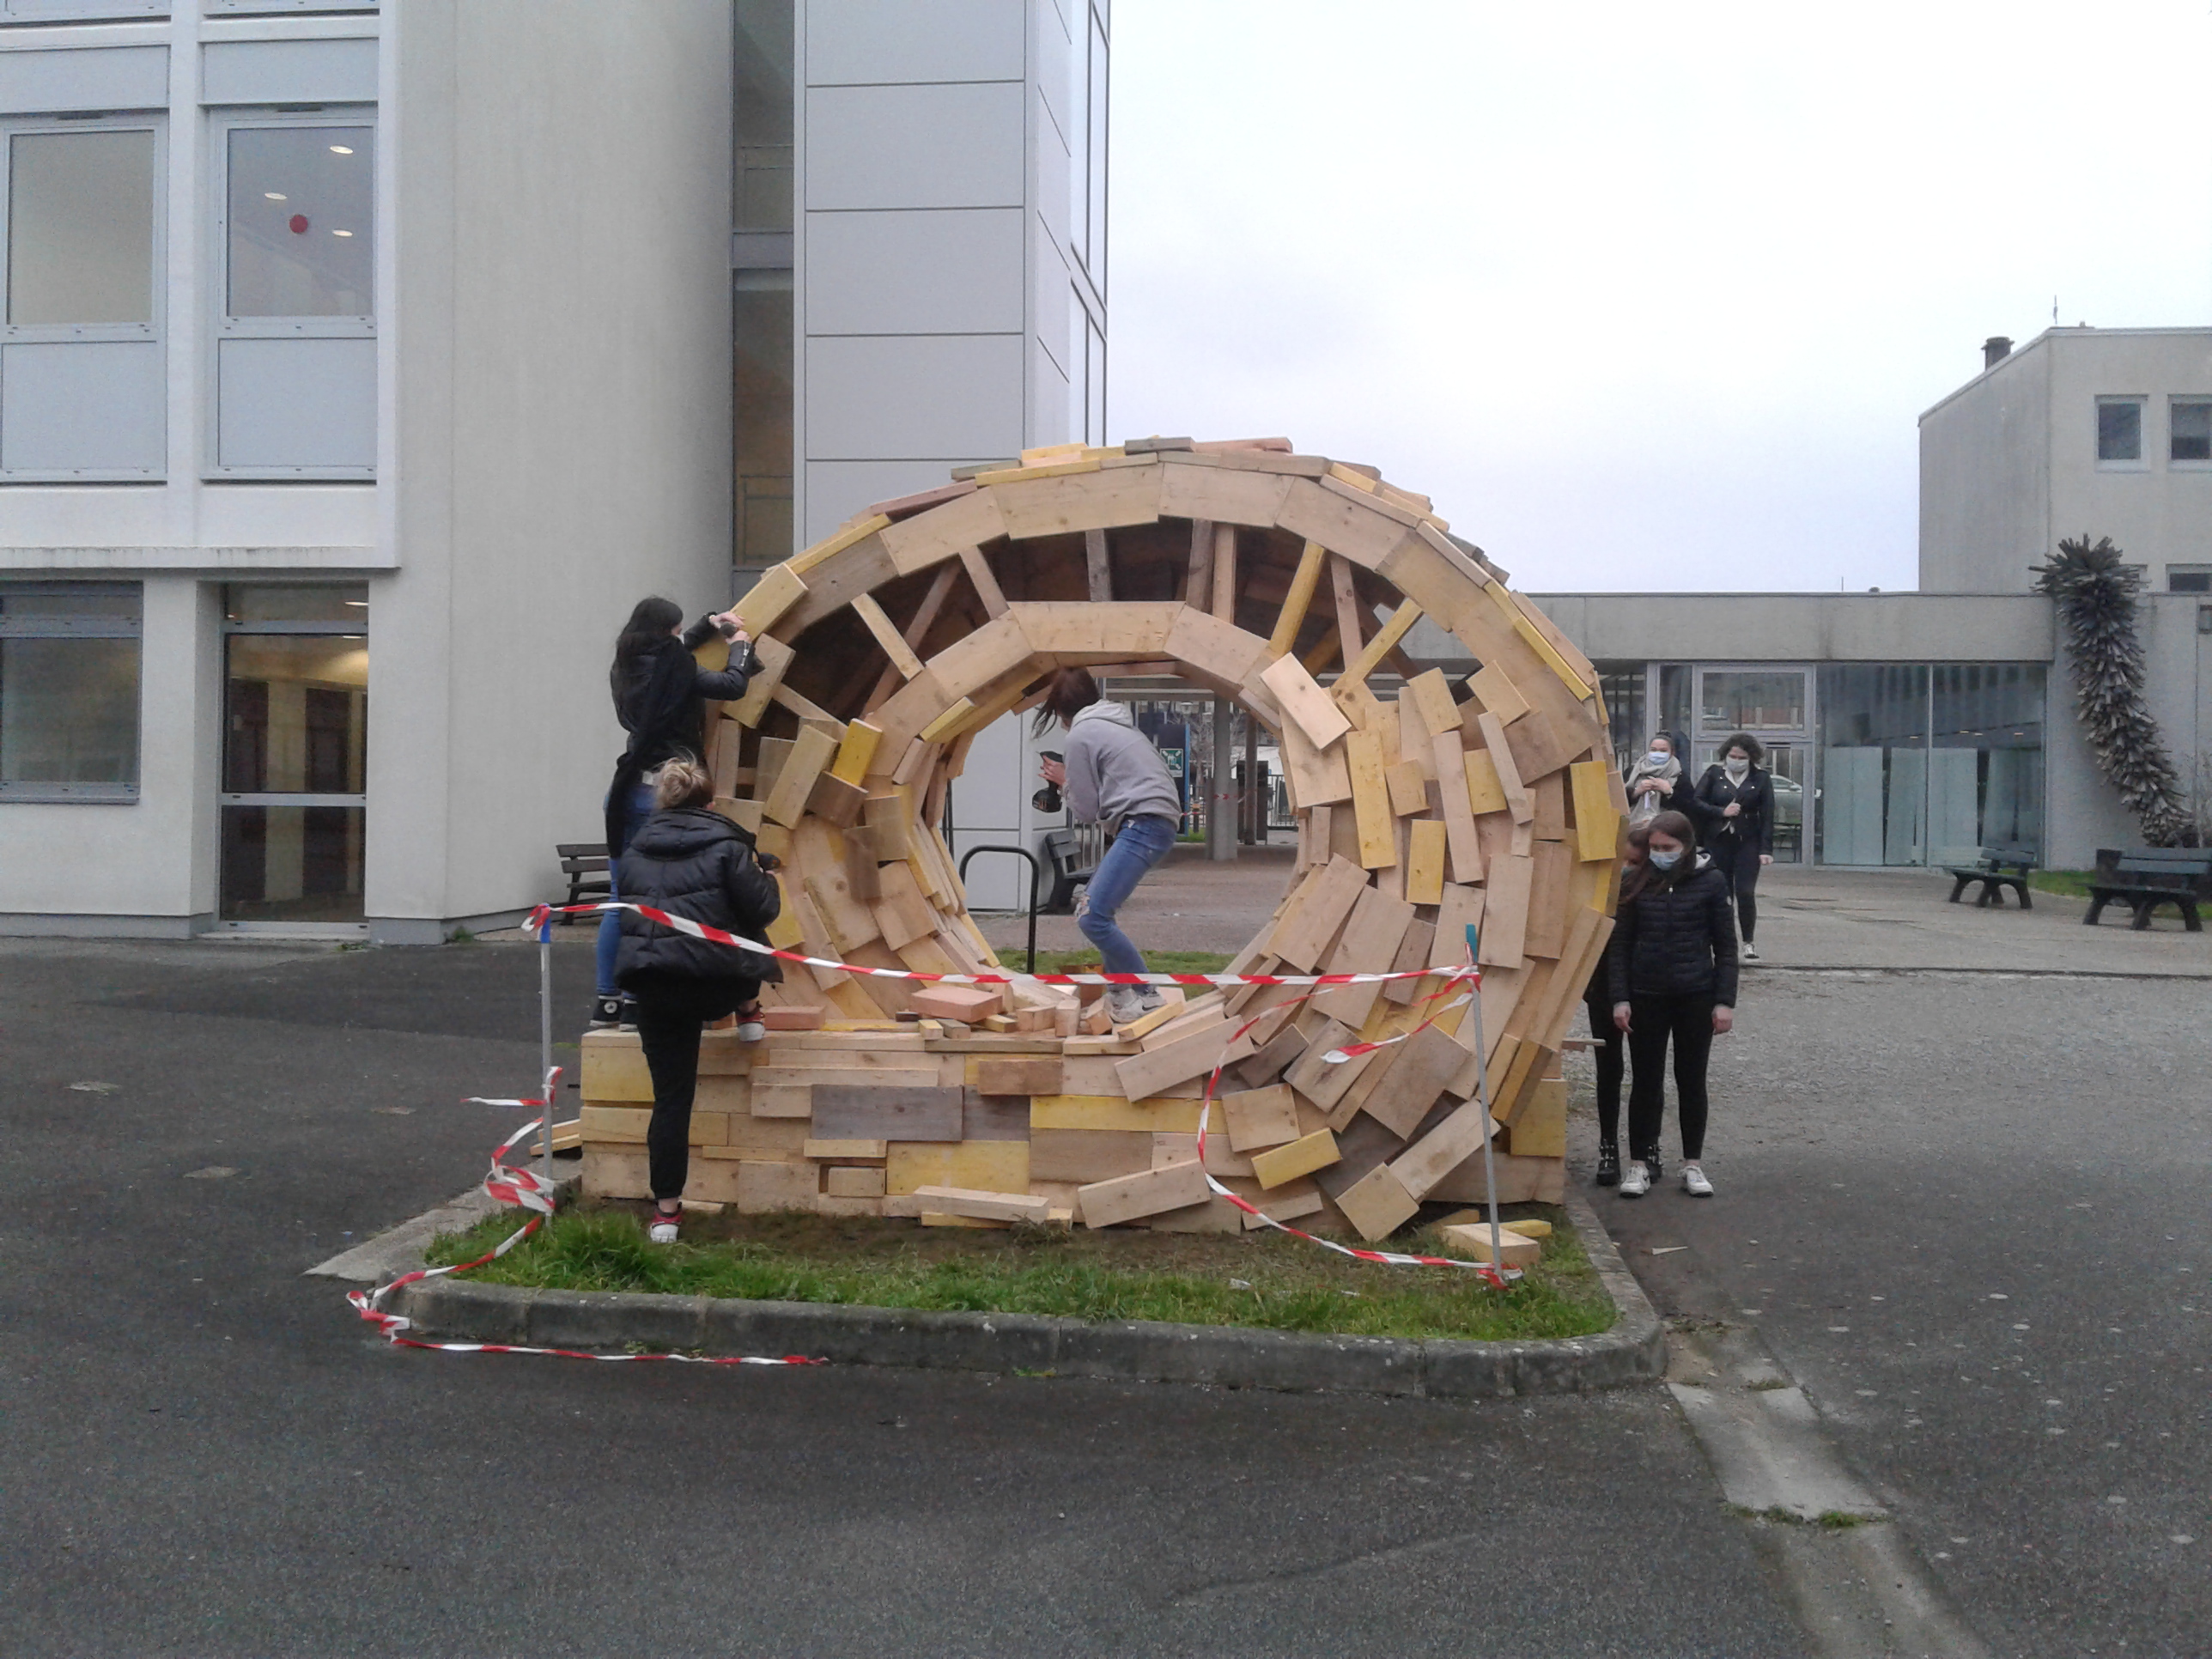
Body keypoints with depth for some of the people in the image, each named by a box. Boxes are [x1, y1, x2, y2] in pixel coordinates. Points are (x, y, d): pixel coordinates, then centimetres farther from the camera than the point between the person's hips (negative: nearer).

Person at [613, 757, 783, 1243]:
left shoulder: (636, 851, 13)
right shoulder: (726, 845, -2)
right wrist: (764, 878, 15)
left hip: (652, 985, 4)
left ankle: (666, 1209, 6)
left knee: (670, 1097, 6)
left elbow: (627, 913, 20)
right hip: (715, 984, -3)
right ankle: (749, 1015, 41)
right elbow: (760, 909, -5)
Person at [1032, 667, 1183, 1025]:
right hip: (1156, 823, 10)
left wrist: (1064, 781, 16)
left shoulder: (1081, 736, -3)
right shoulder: (1116, 725, 25)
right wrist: (1075, 779, 19)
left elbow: (1086, 811, -1)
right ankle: (1120, 994, 20)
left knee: (1093, 918, -14)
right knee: (1092, 911, 16)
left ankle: (1146, 996, -7)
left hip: (1142, 827, -10)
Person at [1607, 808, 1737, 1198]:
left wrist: (1725, 1001, -5)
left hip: (1696, 997, -1)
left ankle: (1692, 1165, 20)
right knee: (1645, 1080, 6)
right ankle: (1639, 1164, 15)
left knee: (1692, 1080, 9)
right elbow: (1620, 944, 3)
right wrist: (1620, 998, -4)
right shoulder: (1638, 885, 1)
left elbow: (1725, 946, 1)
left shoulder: (1710, 882, -2)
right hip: (1646, 997, 1)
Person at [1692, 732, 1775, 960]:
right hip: (1717, 841, 1)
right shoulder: (1714, 773, 4)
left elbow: (1767, 815, 0)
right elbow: (1696, 802, 1)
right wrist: (1721, 812, -13)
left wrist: (1766, 849, -7)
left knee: (1745, 893, -8)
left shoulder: (1761, 778, 3)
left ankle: (1748, 943, 3)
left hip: (1748, 842, -1)